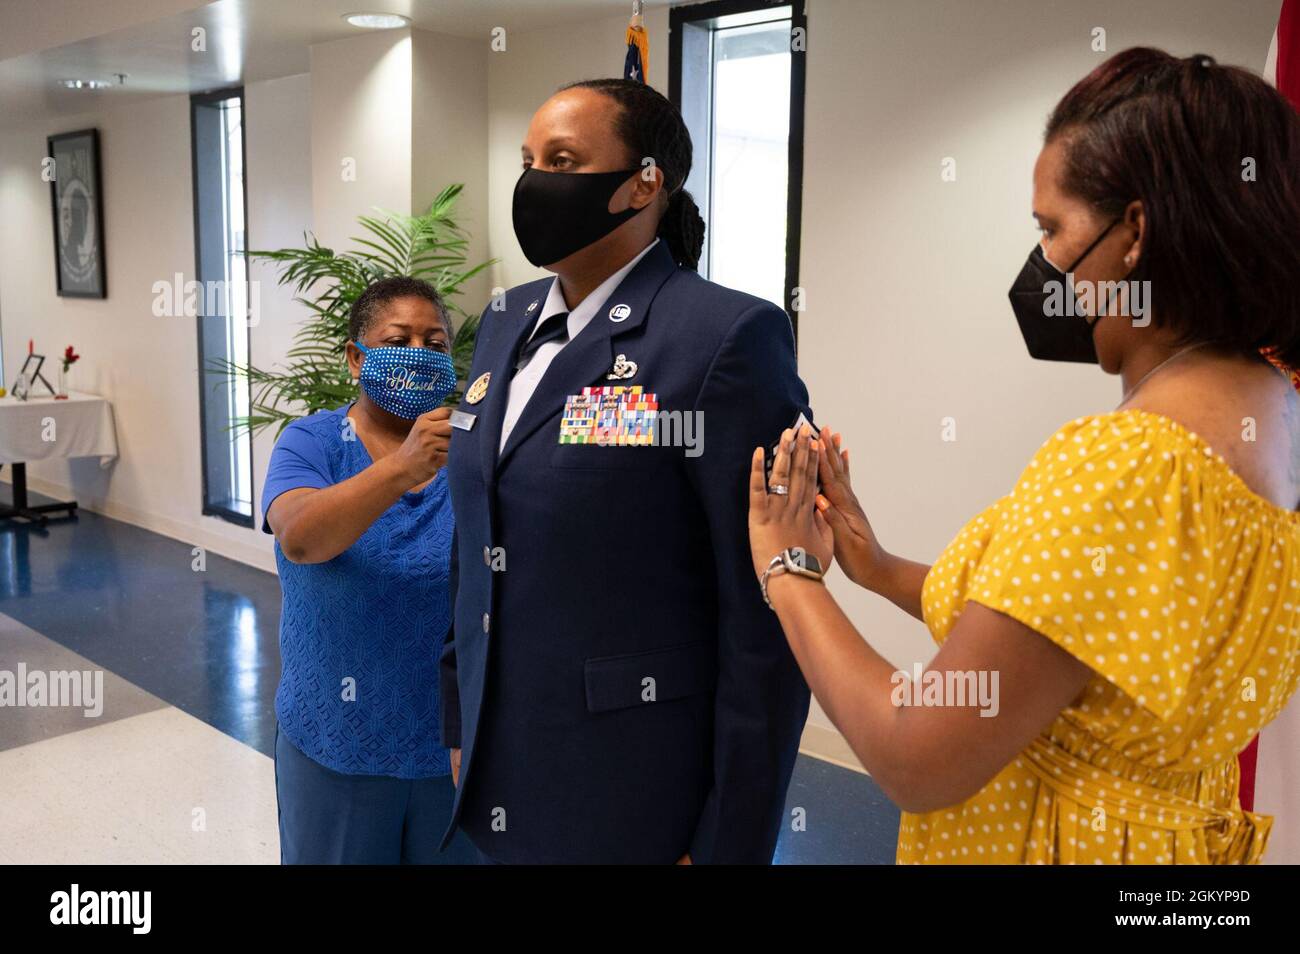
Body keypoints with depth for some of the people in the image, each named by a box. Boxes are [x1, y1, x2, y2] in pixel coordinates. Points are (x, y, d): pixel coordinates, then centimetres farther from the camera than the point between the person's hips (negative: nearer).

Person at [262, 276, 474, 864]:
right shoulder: (311, 441, -6)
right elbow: (300, 539, -25)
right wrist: (403, 467, -39)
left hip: (457, 739, 1)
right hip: (334, 742, 0)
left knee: (456, 852, 16)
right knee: (335, 853, 18)